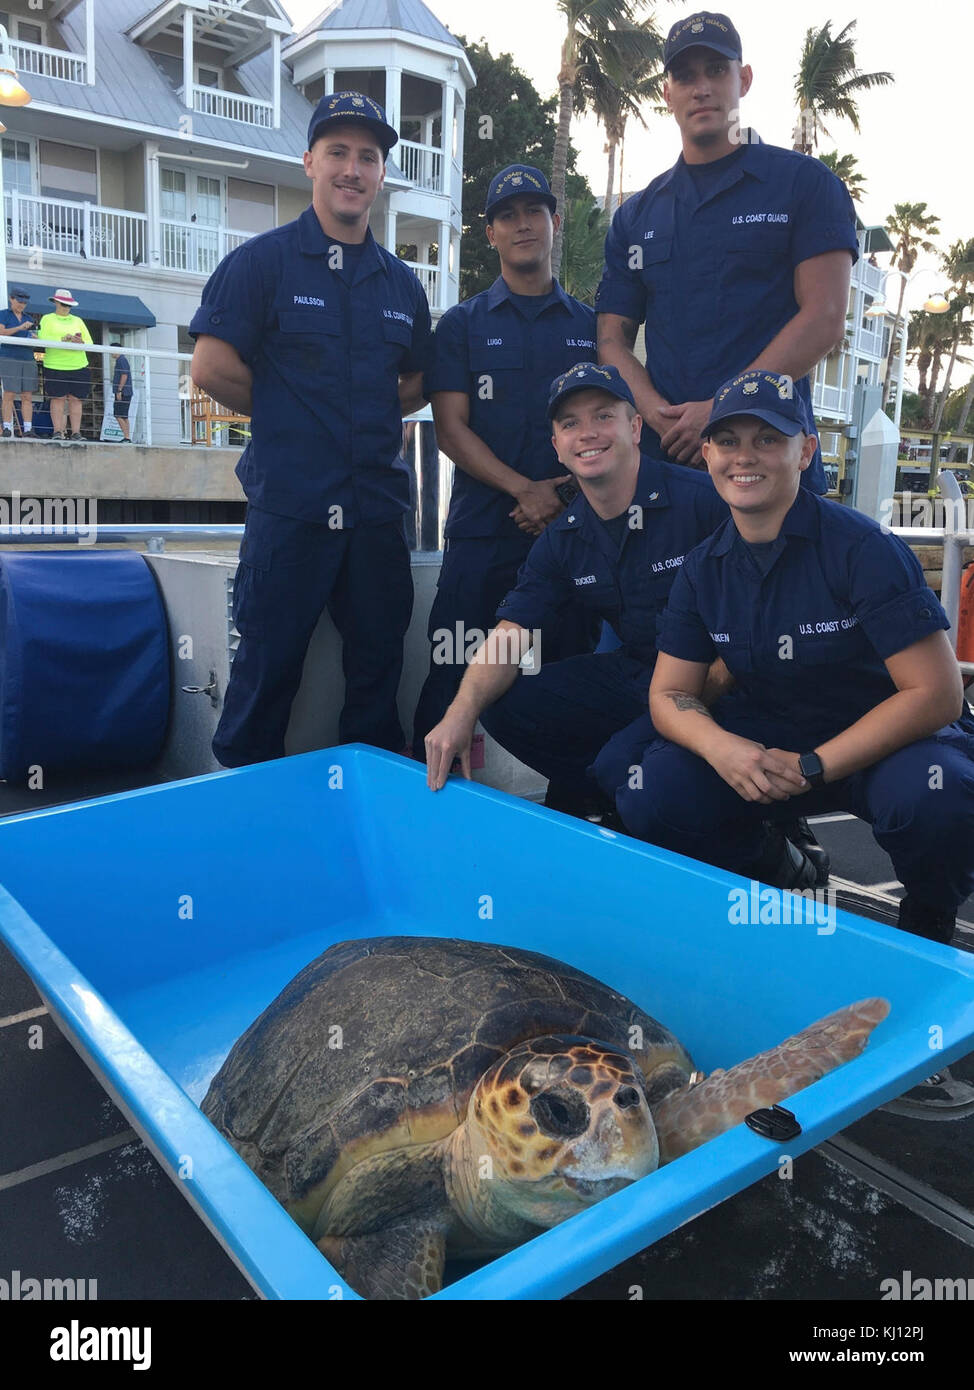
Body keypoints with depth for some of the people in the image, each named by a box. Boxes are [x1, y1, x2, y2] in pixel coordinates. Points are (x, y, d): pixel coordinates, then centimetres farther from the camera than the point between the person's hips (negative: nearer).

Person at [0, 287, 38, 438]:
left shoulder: (28, 318, 20)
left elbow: (34, 337, 21)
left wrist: (35, 338, -2)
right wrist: (20, 328, -17)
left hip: (28, 359, 5)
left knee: (27, 396, -3)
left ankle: (28, 429, -5)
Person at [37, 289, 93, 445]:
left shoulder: (78, 320, 21)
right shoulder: (47, 319, 10)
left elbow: (89, 342, 13)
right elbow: (42, 339, -5)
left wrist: (81, 342, -10)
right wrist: (62, 340, -17)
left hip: (79, 366, 3)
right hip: (55, 366, -3)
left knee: (76, 399, -1)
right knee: (58, 398, -6)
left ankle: (76, 432, 0)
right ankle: (58, 431, -5)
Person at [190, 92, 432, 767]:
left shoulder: (402, 282, 15)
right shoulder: (263, 261, 1)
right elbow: (213, 368, -7)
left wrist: (366, 418, 7)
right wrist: (288, 419, 2)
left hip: (378, 503, 5)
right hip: (289, 503, -4)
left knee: (378, 668, 11)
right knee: (268, 667, 2)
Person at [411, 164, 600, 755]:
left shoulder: (591, 325, 15)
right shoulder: (463, 324, 10)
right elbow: (451, 427, 0)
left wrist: (568, 495, -7)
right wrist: (524, 489, -13)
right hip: (483, 529, -1)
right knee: (454, 678, -4)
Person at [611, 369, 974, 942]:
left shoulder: (864, 548, -17)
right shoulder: (704, 569, -1)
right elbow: (670, 694, -1)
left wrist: (813, 767, -25)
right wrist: (721, 748, -24)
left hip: (886, 740, -3)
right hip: (766, 743, 4)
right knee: (648, 796, -18)